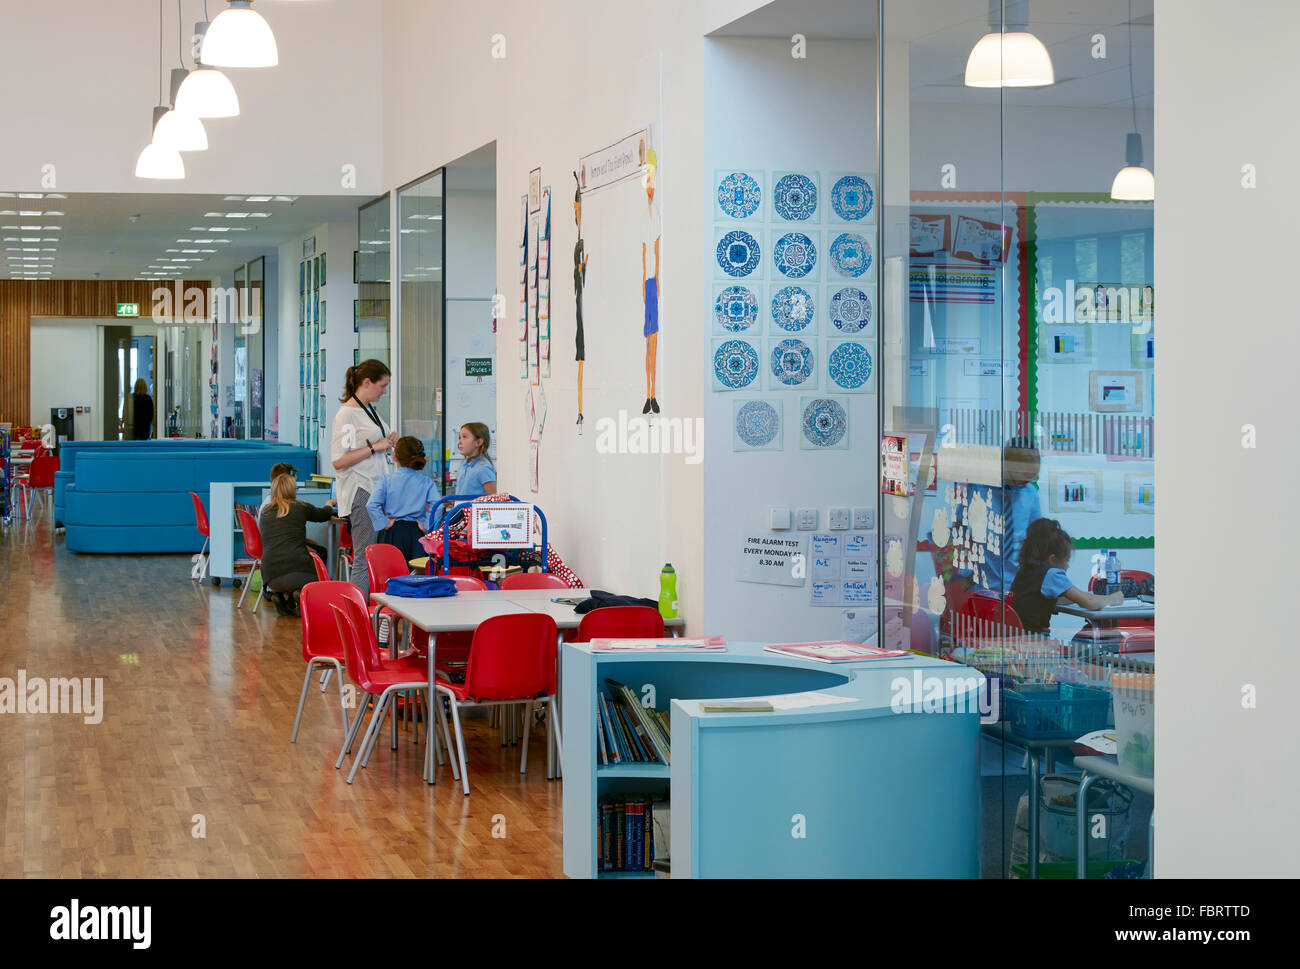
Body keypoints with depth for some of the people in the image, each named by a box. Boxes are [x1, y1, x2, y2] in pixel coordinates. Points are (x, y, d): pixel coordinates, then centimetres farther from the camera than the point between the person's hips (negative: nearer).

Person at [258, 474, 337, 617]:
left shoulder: (265, 513, 16)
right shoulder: (300, 508, 7)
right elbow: (324, 515, 27)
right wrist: (329, 504, 51)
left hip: (270, 576, 4)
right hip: (297, 569, -4)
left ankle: (284, 595, 3)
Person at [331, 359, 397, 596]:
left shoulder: (370, 410, 17)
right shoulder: (347, 414, -10)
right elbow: (339, 461, -17)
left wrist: (388, 441, 11)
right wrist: (375, 447, -15)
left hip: (376, 490, 9)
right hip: (360, 491, -9)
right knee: (365, 559, -10)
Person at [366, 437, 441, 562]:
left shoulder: (386, 480, 1)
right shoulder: (427, 482, 2)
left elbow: (371, 505, -11)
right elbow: (437, 505, -12)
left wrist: (385, 524, -4)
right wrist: (426, 526, -5)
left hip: (392, 533, 0)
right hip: (416, 533, 0)